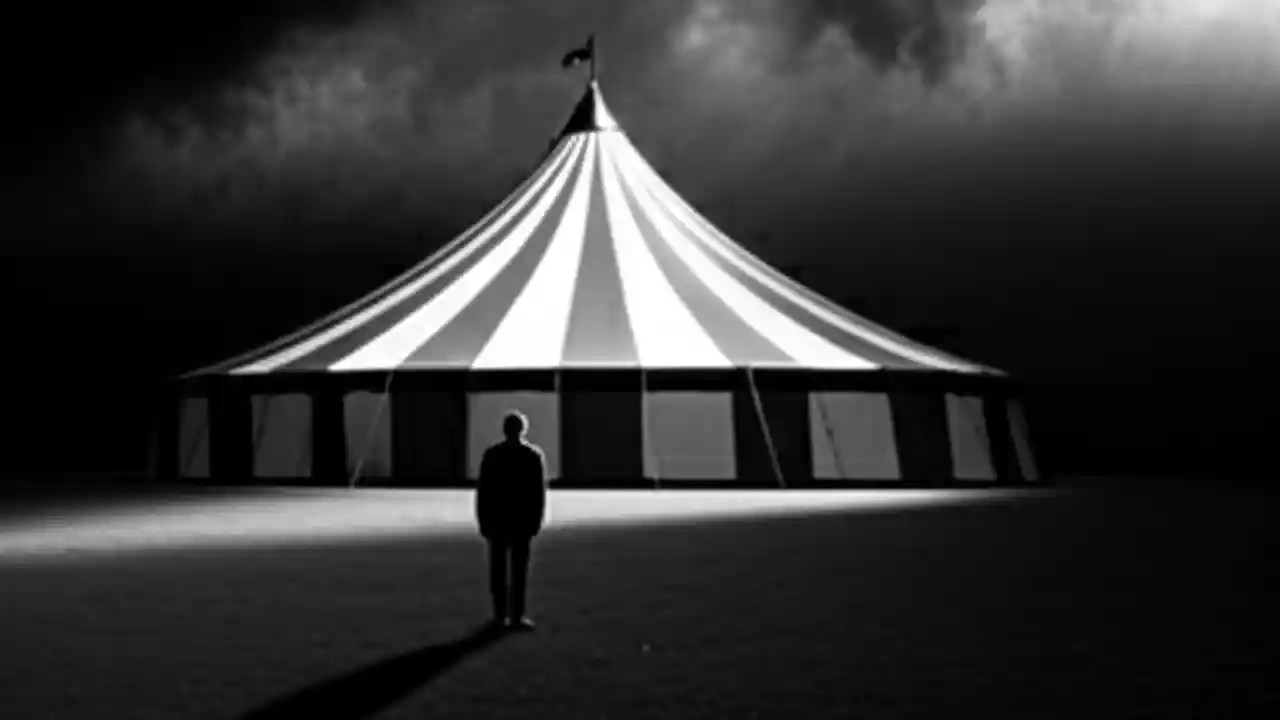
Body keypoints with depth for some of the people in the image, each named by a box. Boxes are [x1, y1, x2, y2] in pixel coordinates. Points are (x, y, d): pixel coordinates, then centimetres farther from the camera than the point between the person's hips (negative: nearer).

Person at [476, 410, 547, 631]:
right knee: (519, 569, -1)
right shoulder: (534, 455, -4)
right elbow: (539, 491, -6)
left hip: (496, 520, 2)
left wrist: (482, 520, 4)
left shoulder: (491, 455, -2)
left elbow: (482, 490, -2)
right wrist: (536, 520, 0)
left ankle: (500, 614, 10)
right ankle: (516, 616, -3)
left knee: (498, 568, 8)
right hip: (522, 520, -1)